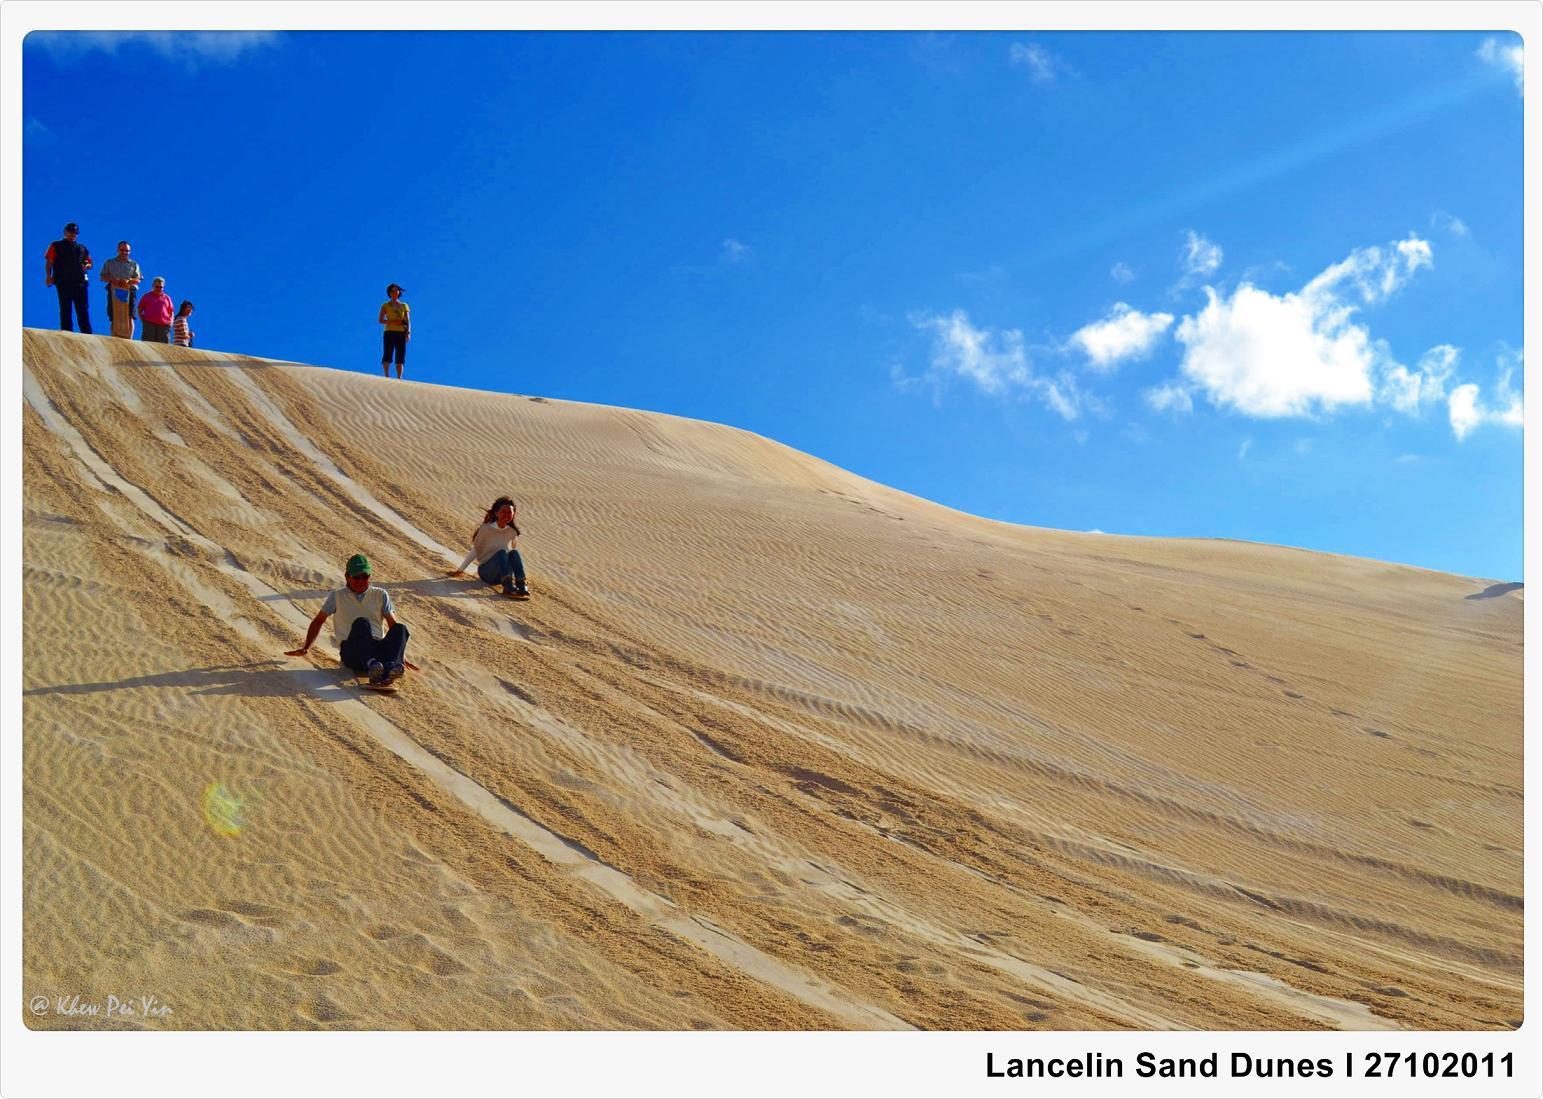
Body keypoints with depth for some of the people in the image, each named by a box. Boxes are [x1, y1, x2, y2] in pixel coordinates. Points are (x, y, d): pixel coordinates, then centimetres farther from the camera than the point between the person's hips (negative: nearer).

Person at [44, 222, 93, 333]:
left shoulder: (82, 248, 21)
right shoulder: (56, 246, 13)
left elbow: (90, 264, 25)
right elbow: (49, 262, 5)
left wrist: (86, 266, 1)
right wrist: (48, 276, -10)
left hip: (80, 282, 2)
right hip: (63, 282, -2)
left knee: (83, 310, -5)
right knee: (65, 310, -2)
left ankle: (87, 335, -8)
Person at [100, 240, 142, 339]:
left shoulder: (134, 264, 21)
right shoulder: (109, 263, 21)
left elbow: (138, 280, 10)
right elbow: (103, 277, 13)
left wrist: (129, 280, -11)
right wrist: (112, 280, -8)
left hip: (129, 291, 0)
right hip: (114, 291, 0)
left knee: (129, 318, -13)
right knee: (114, 318, -6)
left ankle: (129, 340, -16)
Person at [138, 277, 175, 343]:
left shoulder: (167, 298, 18)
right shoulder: (147, 296, 15)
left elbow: (171, 312, 20)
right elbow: (139, 310, 16)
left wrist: (170, 322, 4)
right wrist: (142, 320, 1)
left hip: (164, 326, 1)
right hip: (149, 325, -1)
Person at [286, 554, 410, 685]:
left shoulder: (380, 595, 18)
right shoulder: (337, 596, 17)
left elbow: (393, 625, 10)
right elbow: (318, 621, 22)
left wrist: (402, 654, -1)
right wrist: (306, 648, 14)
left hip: (378, 649, 2)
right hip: (351, 651, -2)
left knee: (400, 629, -29)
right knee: (361, 623, -34)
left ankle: (389, 669, -58)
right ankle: (371, 665, -62)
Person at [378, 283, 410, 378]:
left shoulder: (404, 306, 17)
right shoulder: (385, 306, 9)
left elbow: (407, 321, 12)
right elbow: (381, 320, 0)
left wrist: (408, 332, -5)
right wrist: (395, 322, -12)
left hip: (401, 333, 2)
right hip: (389, 332, -2)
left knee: (400, 358, -5)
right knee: (387, 356, -12)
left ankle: (399, 379, -6)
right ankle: (387, 377, -13)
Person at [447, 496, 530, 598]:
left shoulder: (512, 532, 4)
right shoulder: (486, 529, -7)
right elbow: (475, 550, 1)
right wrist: (460, 570, 4)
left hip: (503, 574, 3)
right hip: (486, 572, -3)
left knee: (514, 552, -26)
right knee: (502, 552, -31)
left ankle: (522, 586, -45)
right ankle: (508, 587, -53)